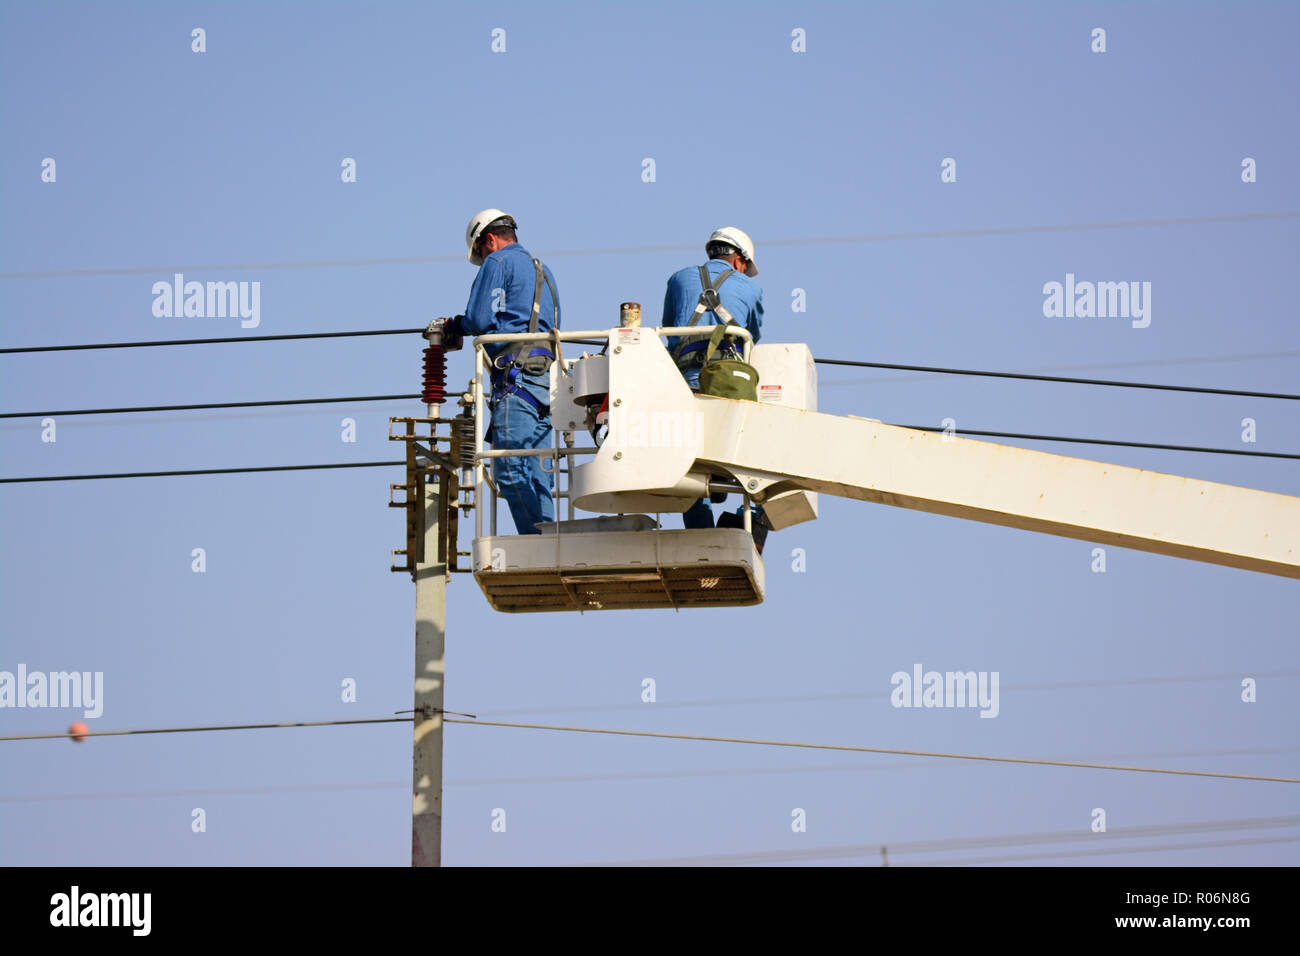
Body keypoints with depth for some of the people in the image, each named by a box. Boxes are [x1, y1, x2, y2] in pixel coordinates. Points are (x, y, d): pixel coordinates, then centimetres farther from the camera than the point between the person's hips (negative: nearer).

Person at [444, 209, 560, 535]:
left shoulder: (497, 264, 1)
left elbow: (479, 319, -9)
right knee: (537, 475, 6)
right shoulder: (542, 271, 27)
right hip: (547, 380, 9)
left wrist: (455, 326, 13)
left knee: (511, 471, -13)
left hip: (515, 376, -9)